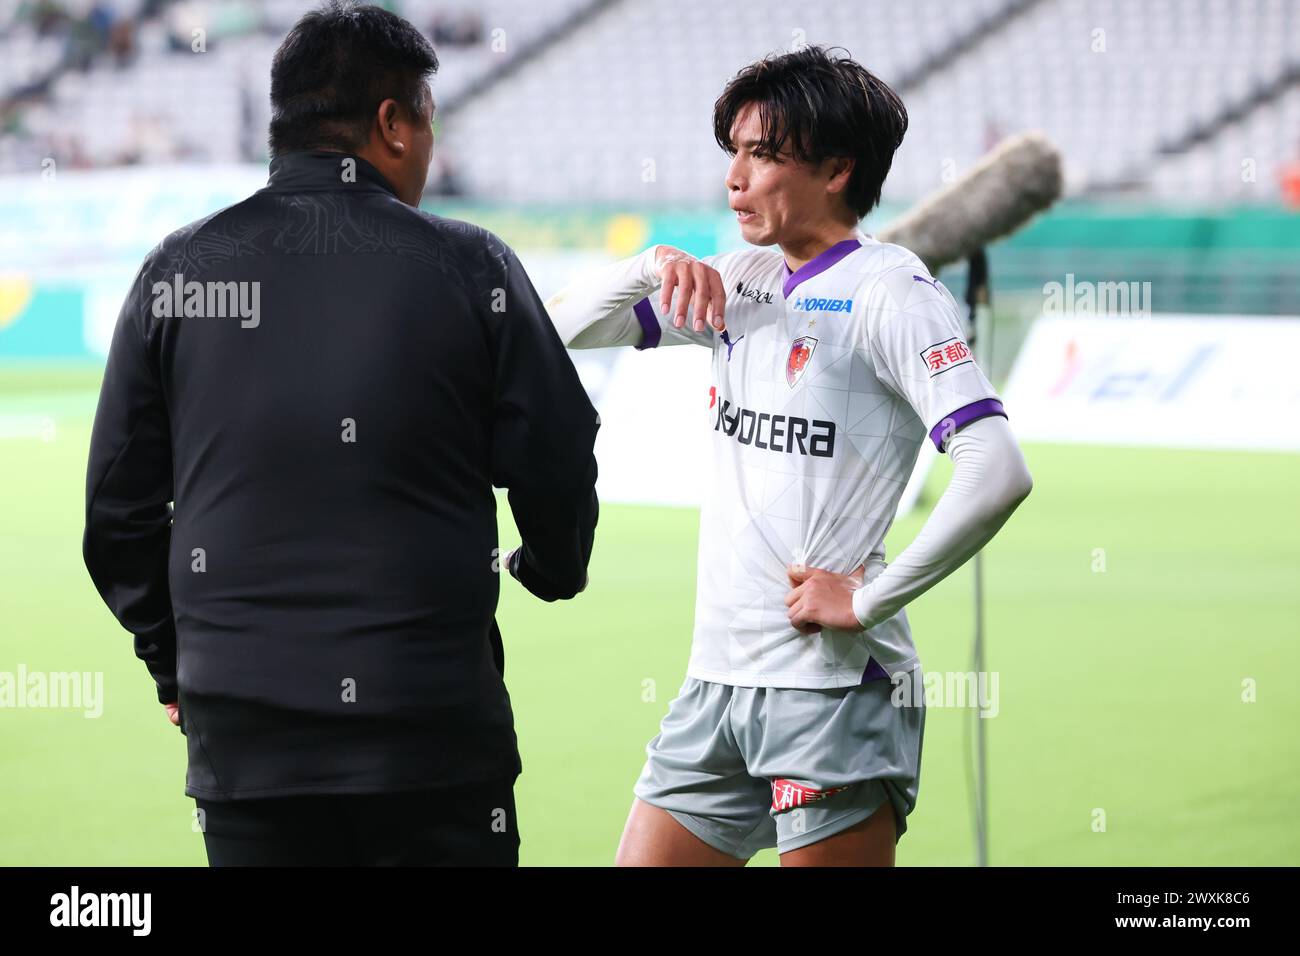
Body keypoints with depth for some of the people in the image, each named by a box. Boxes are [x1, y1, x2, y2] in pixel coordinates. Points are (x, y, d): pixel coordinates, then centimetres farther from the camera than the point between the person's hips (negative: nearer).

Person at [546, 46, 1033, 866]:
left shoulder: (888, 292, -10)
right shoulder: (746, 283, 14)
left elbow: (998, 475, -21)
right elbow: (565, 328, 18)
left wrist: (868, 602, -17)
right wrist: (653, 266, -2)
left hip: (833, 689, -8)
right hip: (717, 682, 8)